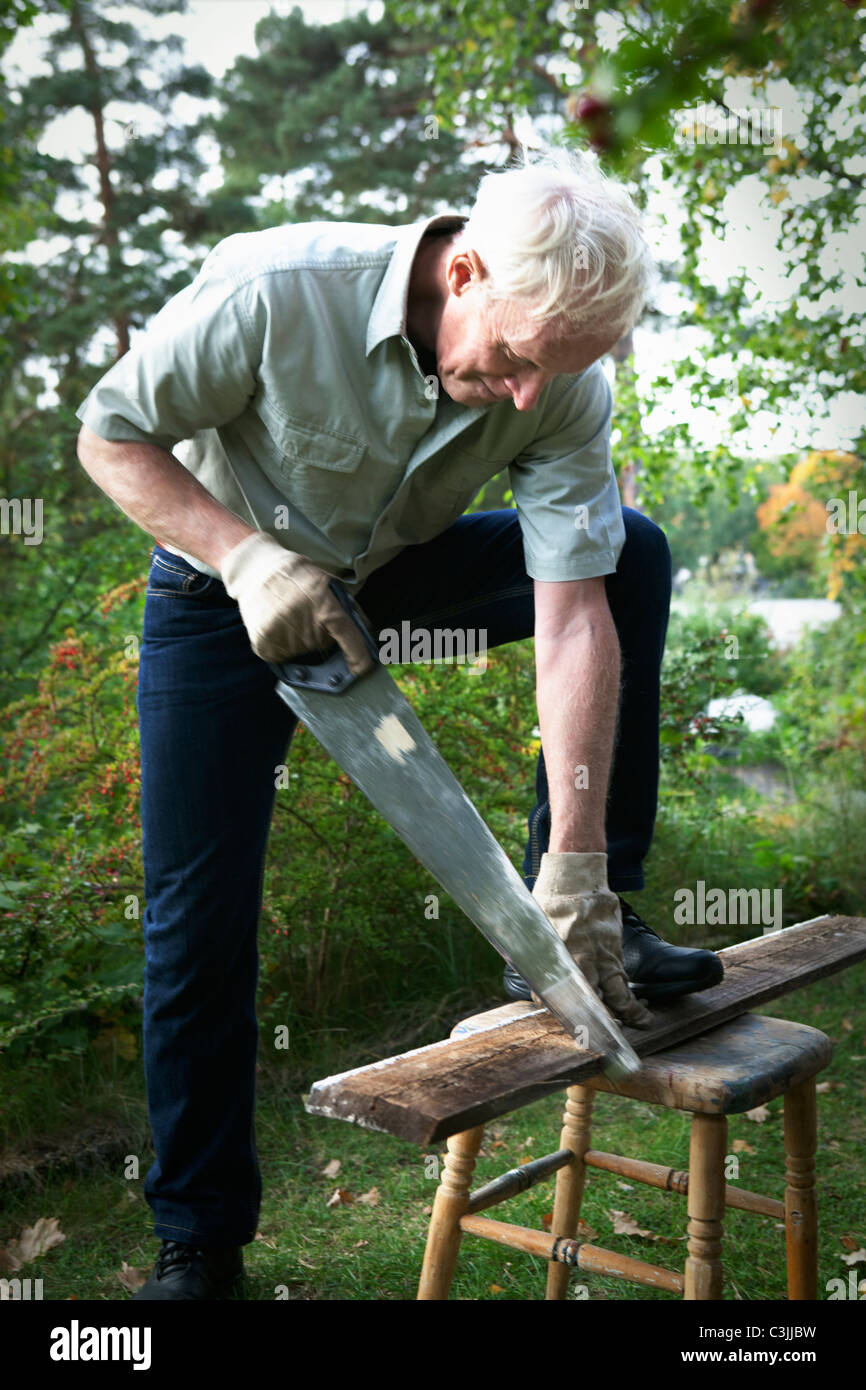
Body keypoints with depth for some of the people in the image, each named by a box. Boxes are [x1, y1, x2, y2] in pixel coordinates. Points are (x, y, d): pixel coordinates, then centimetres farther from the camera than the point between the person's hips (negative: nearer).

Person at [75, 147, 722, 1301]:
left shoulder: (566, 389, -23)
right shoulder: (271, 294, -31)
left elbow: (573, 619, -25)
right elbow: (111, 437, -18)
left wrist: (573, 868, -28)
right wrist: (247, 555, -33)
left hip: (400, 569, 3)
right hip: (226, 593, -2)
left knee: (633, 554, -17)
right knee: (198, 927, -4)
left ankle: (583, 916, -8)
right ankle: (198, 1239, 18)